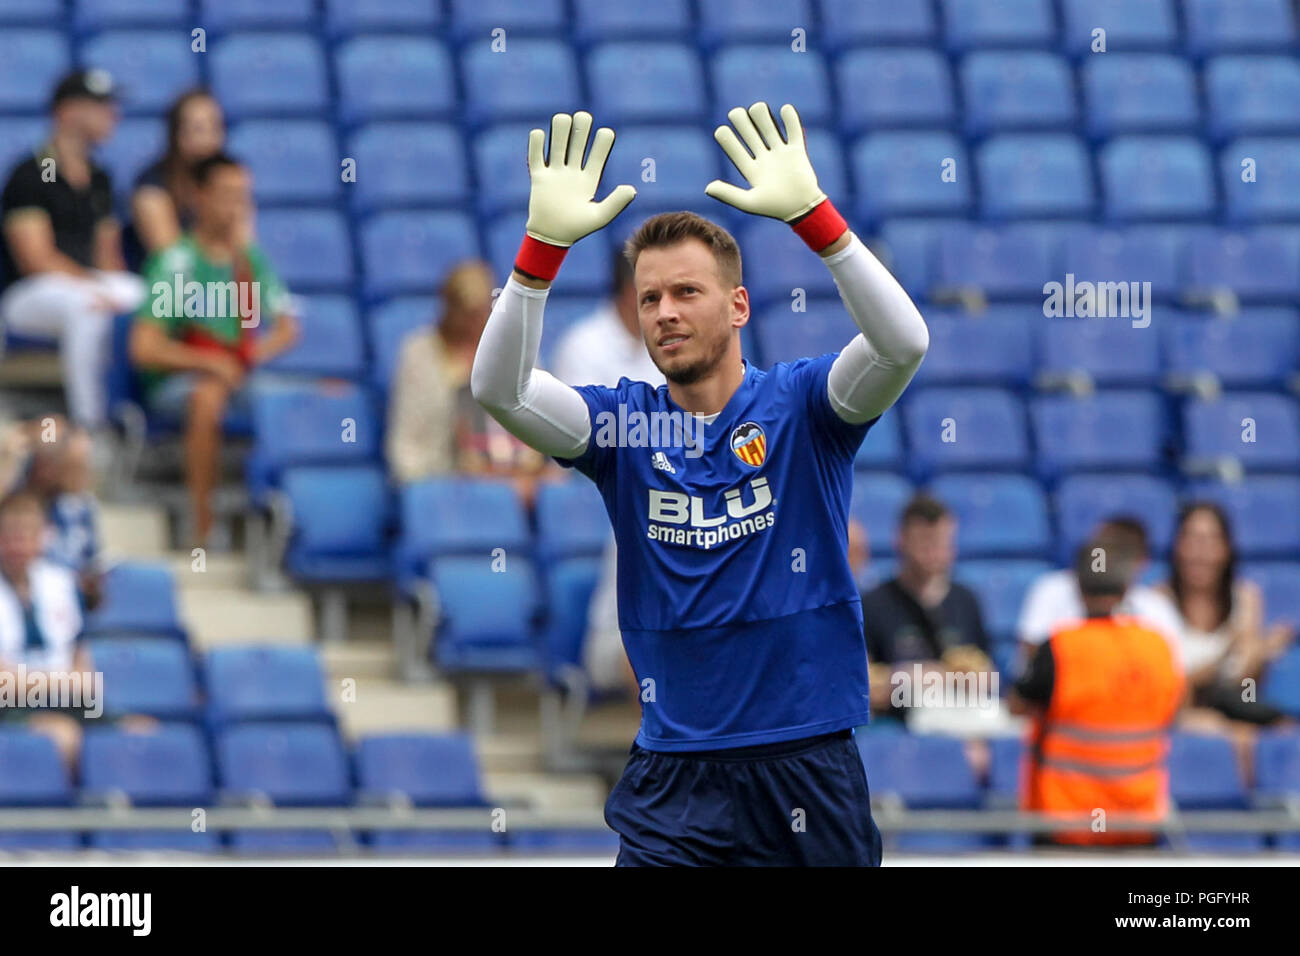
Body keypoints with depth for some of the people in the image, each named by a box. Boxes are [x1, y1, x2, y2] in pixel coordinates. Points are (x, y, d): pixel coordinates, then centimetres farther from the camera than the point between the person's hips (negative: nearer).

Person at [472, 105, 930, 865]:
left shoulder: (799, 405, -1)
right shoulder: (625, 423, 4)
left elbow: (903, 343, -19)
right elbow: (498, 387, -11)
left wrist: (812, 215, -30)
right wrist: (544, 244, -25)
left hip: (808, 765, -1)